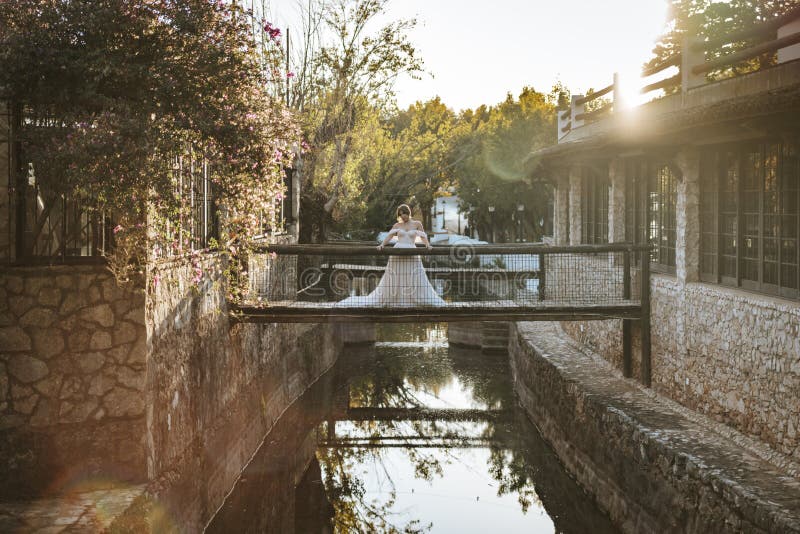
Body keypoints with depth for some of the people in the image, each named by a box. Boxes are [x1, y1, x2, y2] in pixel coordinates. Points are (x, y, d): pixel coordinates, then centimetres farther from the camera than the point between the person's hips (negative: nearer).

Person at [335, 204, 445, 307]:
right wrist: (382, 245, -14)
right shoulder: (397, 225, 14)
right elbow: (389, 236, 4)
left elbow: (423, 237, 5)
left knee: (415, 283, -6)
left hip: (411, 256, -1)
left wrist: (428, 245, -16)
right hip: (397, 255, 1)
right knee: (394, 281, 1)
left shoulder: (417, 224, 11)